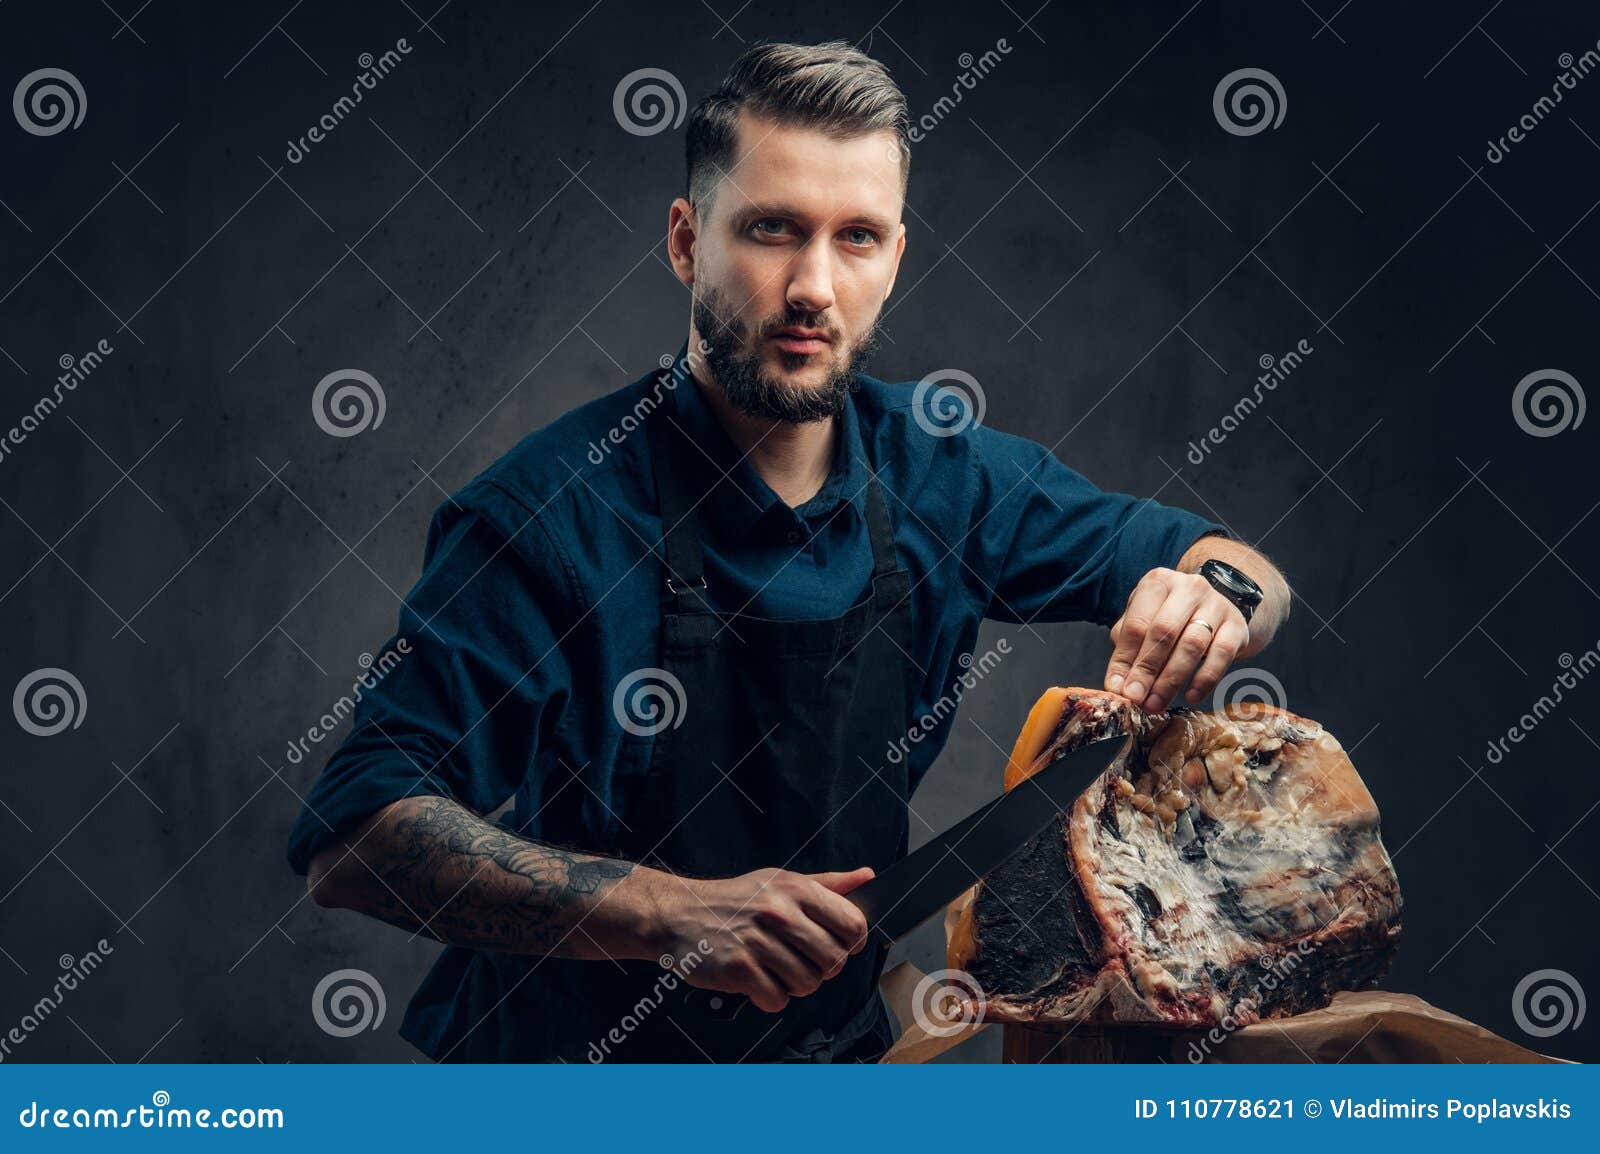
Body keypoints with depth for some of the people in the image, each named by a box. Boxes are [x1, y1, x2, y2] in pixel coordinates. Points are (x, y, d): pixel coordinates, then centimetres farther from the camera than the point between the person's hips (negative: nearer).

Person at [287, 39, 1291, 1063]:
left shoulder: (939, 477, -2)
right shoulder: (552, 511, -17)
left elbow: (1238, 574, 10)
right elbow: (352, 835, -20)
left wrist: (1213, 593, -15)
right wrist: (672, 912, -30)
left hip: (843, 1049, 6)